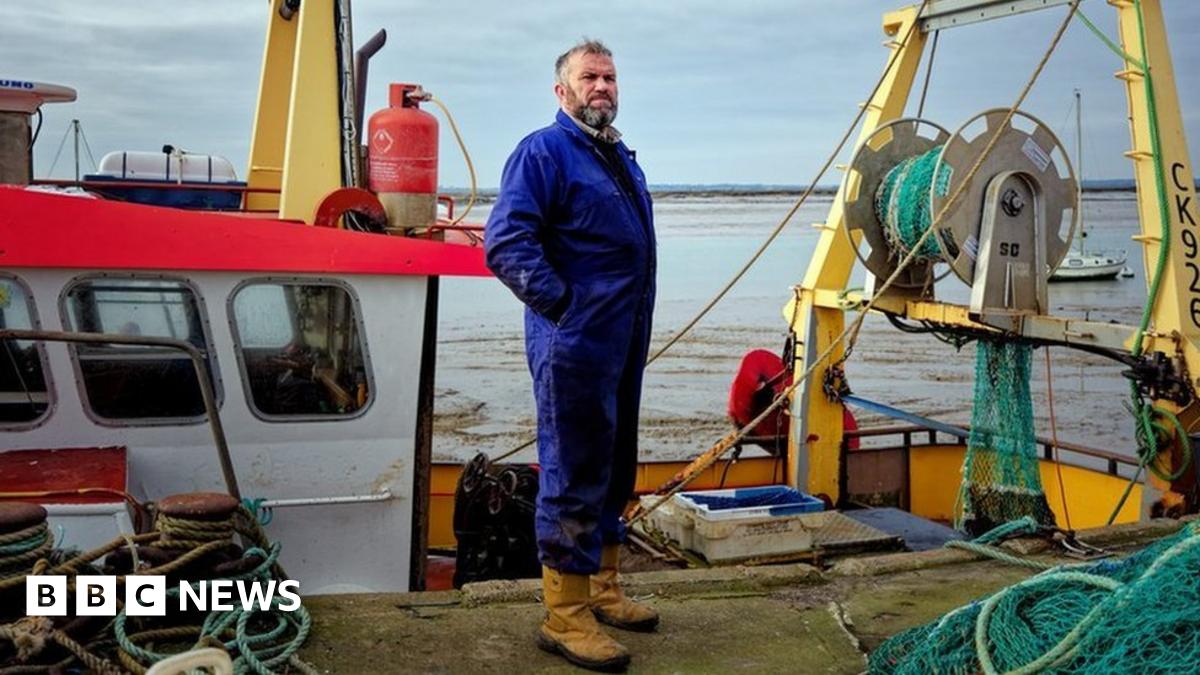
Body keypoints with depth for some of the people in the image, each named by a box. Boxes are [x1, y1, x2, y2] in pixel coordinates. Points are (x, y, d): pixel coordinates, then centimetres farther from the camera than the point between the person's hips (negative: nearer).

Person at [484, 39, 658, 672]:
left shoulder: (621, 158, 17)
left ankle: (601, 589, 30)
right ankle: (565, 616, 6)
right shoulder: (543, 151, -10)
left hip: (622, 347, 9)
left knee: (613, 470, 16)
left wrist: (636, 323, 17)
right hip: (574, 345, -9)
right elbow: (505, 243, -20)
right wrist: (562, 304, -18)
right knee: (574, 476, -4)